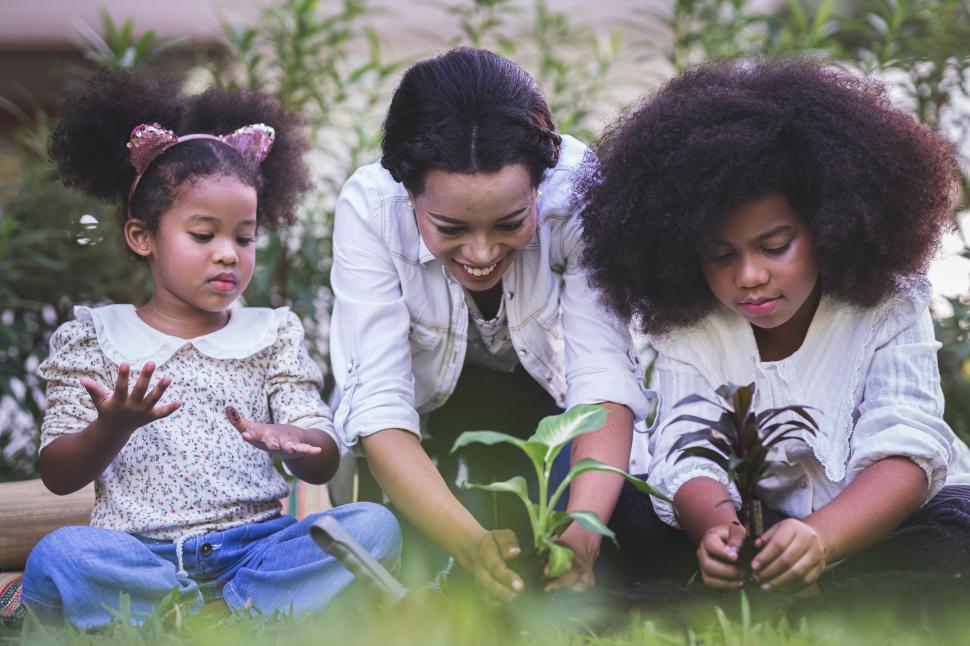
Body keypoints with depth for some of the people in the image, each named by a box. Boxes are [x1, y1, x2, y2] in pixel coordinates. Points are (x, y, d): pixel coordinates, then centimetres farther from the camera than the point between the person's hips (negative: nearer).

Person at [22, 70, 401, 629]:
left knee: (374, 526, -26)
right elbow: (59, 476, 9)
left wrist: (288, 438, -16)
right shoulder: (94, 336, 14)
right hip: (138, 552, -2)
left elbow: (324, 463, 9)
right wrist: (113, 428, -13)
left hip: (253, 544, 2)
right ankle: (253, 619, -31)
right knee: (58, 557, -36)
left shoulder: (273, 334, 18)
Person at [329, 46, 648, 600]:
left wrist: (582, 532, -53)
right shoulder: (369, 208, -31)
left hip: (548, 398, 1)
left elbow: (604, 376, -35)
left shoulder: (579, 190, -31)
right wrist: (468, 541, -52)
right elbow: (378, 405, -36)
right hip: (432, 406, 0)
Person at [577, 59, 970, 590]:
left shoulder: (886, 303, -15)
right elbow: (689, 456, -21)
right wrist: (719, 528, -46)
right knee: (628, 508, -23)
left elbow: (906, 452, -27)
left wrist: (819, 537, -48)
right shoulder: (681, 322, -9)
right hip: (752, 523, 1)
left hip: (880, 522, -1)